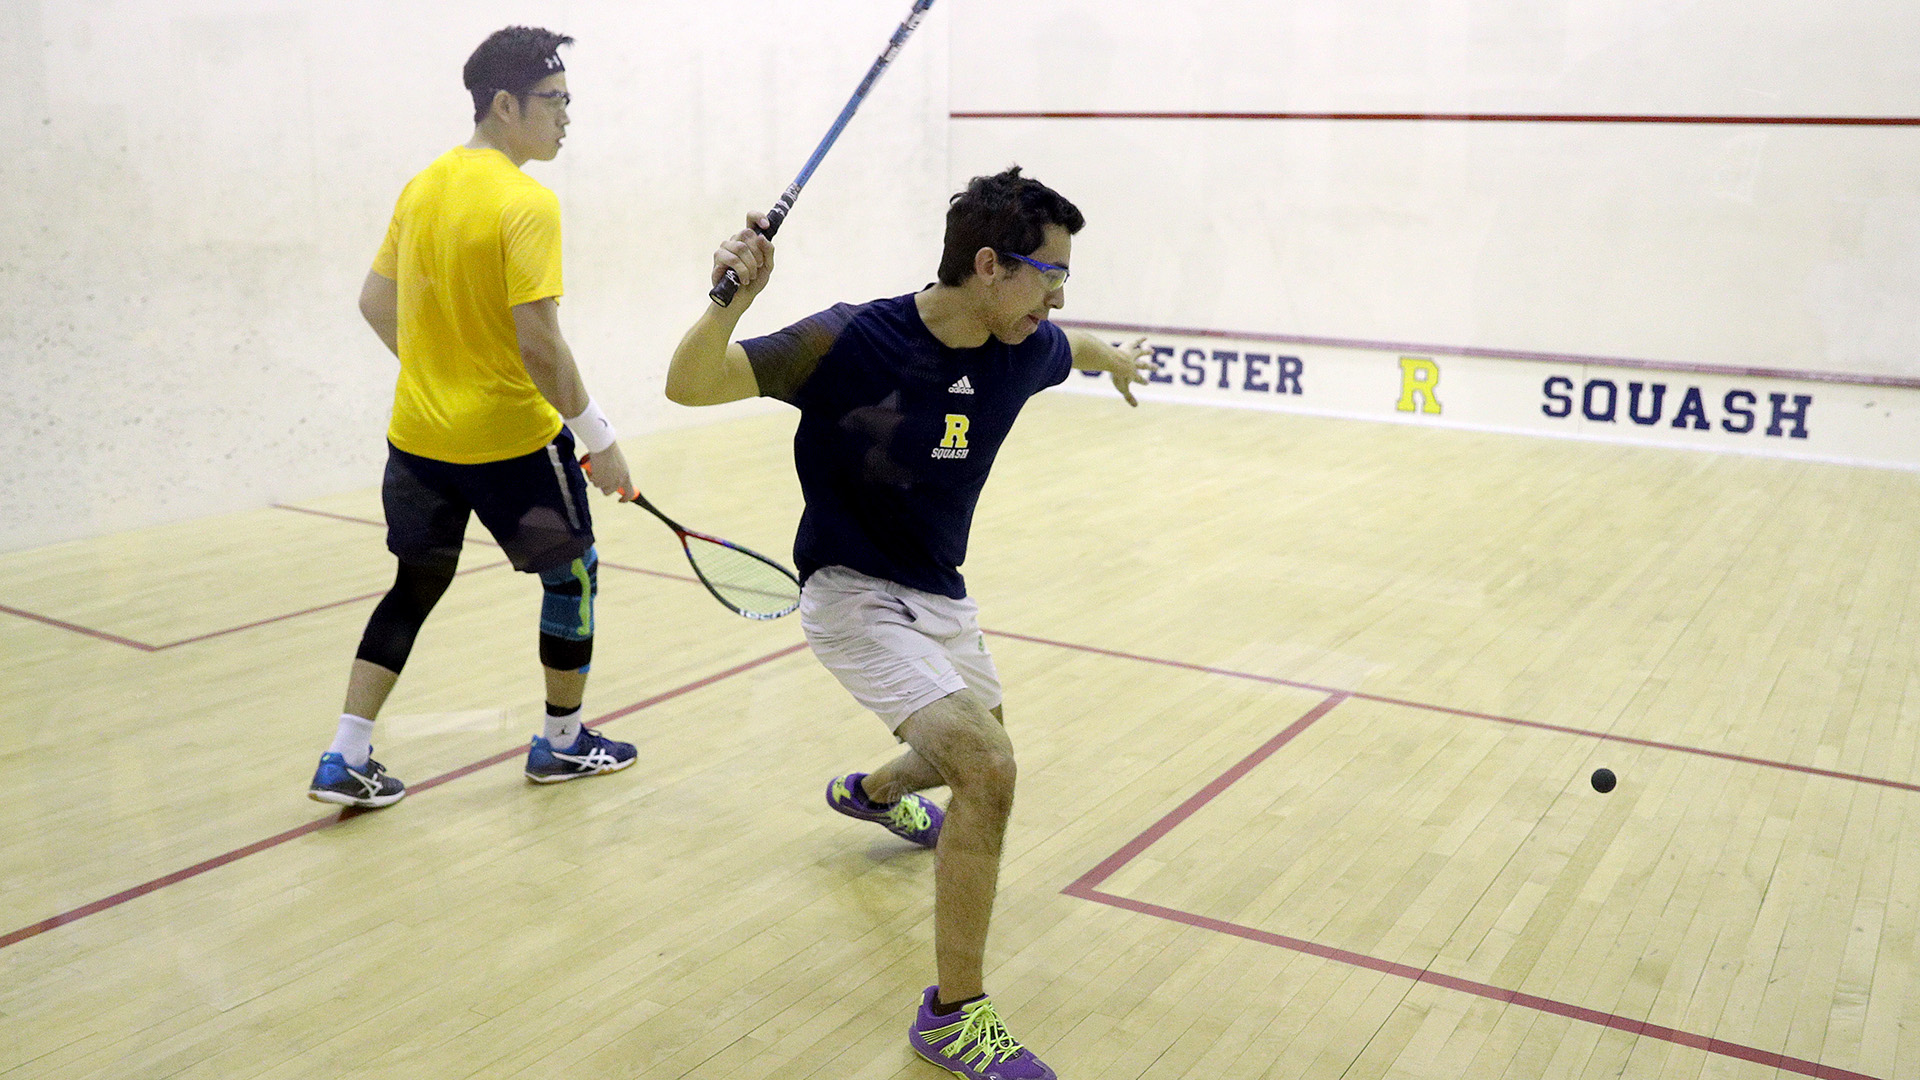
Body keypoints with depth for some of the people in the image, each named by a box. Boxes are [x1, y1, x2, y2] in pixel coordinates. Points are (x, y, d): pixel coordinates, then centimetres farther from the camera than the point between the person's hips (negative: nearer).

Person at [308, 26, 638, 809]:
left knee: (416, 586, 18)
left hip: (418, 431, 7)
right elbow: (538, 344, -23)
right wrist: (599, 438, -16)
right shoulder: (527, 204, -18)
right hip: (512, 437, -7)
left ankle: (345, 761, 16)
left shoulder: (423, 187, 6)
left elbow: (375, 303, 14)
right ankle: (562, 742, 26)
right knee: (572, 573, 14)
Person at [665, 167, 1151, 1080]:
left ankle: (871, 791, 63)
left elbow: (1073, 348, 19)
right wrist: (730, 303, -43)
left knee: (972, 761, 26)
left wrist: (1117, 362, 40)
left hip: (941, 596, 7)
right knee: (986, 771, -23)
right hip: (852, 595, -7)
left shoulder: (1022, 351, -8)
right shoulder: (850, 342, -25)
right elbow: (689, 386, -25)